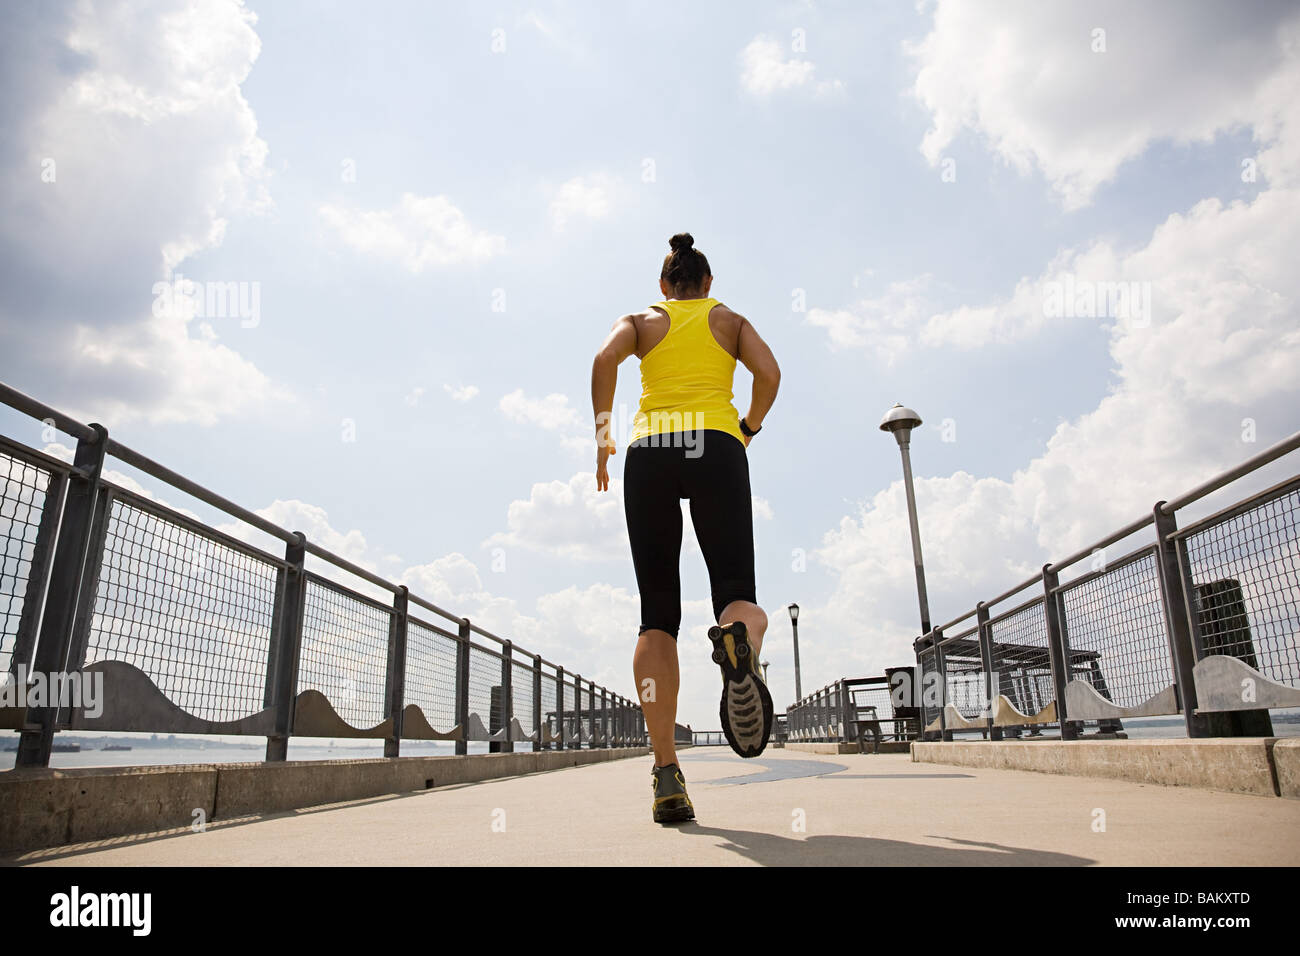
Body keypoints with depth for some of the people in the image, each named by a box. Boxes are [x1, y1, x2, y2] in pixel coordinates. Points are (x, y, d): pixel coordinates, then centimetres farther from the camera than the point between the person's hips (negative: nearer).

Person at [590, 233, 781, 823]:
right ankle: (738, 639, -41)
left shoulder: (640, 320, 22)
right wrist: (748, 430, 18)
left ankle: (666, 770, -13)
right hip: (715, 447, 0)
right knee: (740, 599, 0)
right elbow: (768, 372, 3)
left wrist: (602, 434, 7)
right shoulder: (731, 320, 22)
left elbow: (605, 358, 0)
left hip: (649, 452, 1)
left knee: (657, 617, 0)